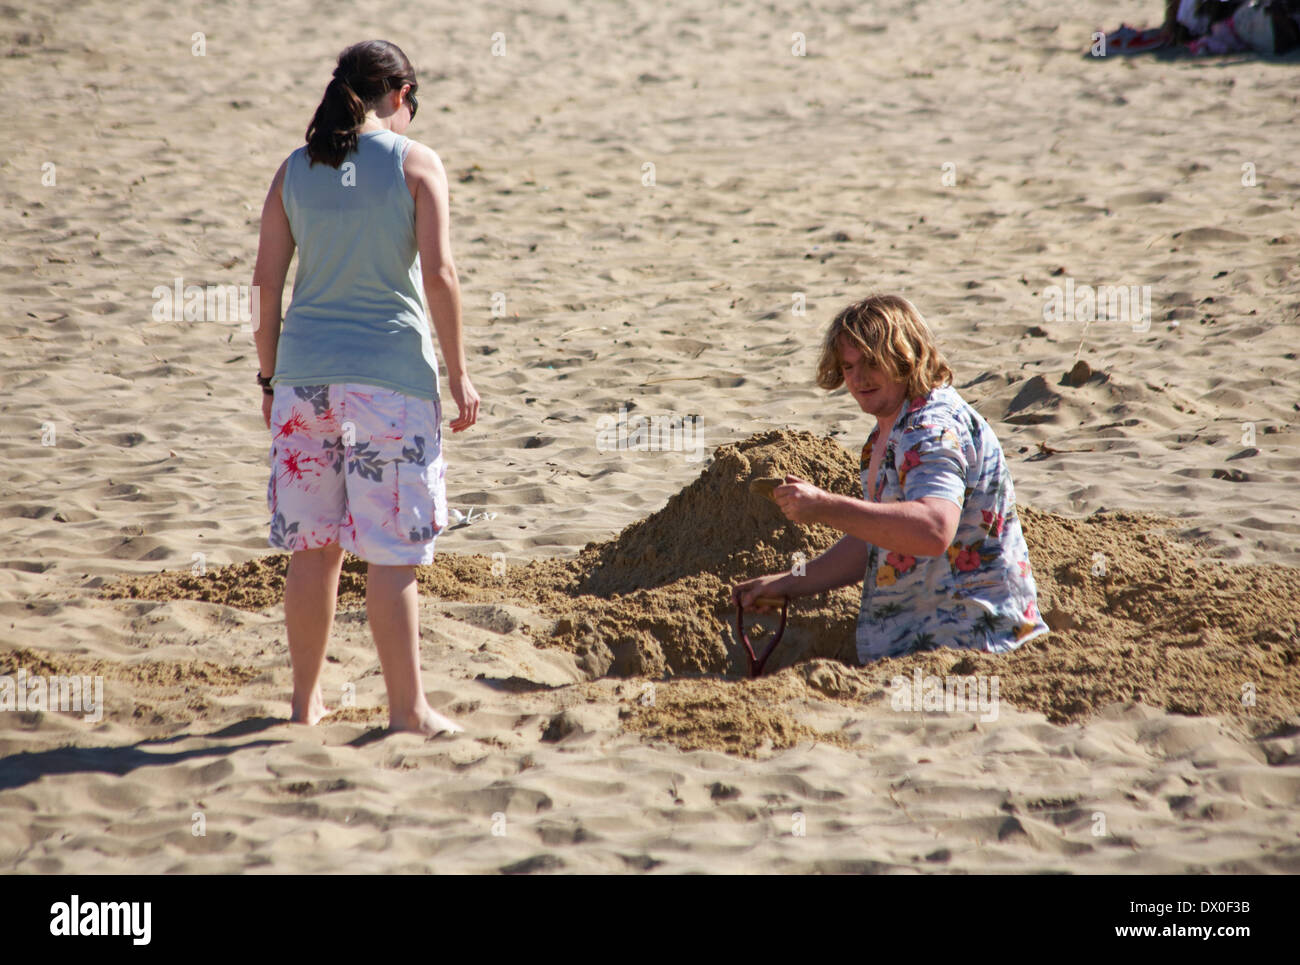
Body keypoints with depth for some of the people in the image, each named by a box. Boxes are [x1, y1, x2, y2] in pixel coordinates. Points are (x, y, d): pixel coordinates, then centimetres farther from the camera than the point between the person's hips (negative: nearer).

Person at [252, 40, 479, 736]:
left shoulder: (295, 170, 8)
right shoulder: (415, 163, -2)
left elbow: (267, 281, 6)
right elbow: (438, 273, -8)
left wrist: (269, 376, 14)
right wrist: (458, 372, -2)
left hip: (305, 370, 4)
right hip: (390, 369, -4)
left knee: (312, 545, 13)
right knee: (392, 550, 0)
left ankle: (306, 698, 21)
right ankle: (407, 708, 3)